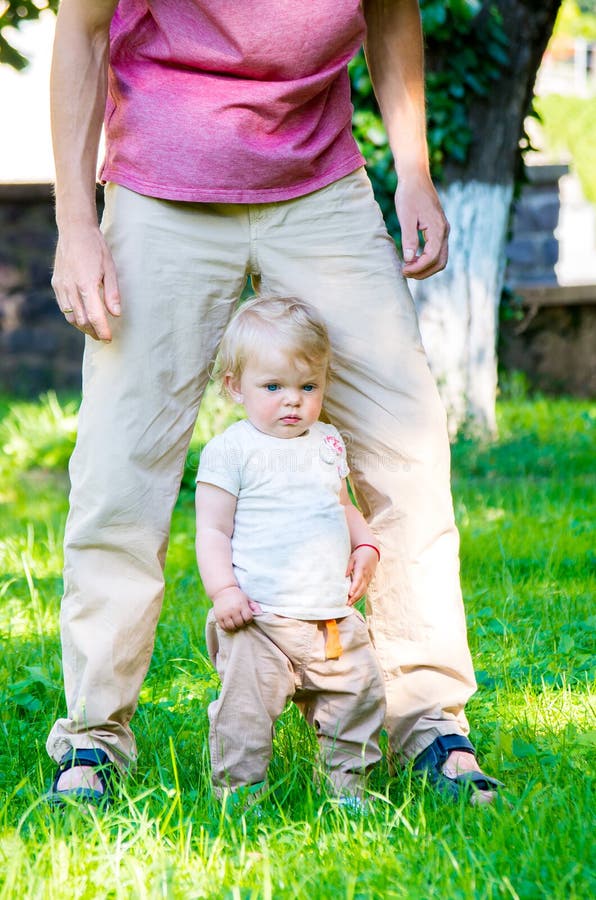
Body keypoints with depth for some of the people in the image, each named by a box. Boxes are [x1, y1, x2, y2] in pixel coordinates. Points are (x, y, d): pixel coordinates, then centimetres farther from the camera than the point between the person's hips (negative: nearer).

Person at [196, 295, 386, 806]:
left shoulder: (327, 444, 13)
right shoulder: (231, 451, -6)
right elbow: (213, 529, -7)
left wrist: (365, 545, 8)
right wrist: (223, 590, -19)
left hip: (332, 617, 6)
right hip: (259, 620, -6)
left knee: (358, 693, 9)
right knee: (247, 703, -10)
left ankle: (348, 778, 24)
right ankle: (238, 788, 4)